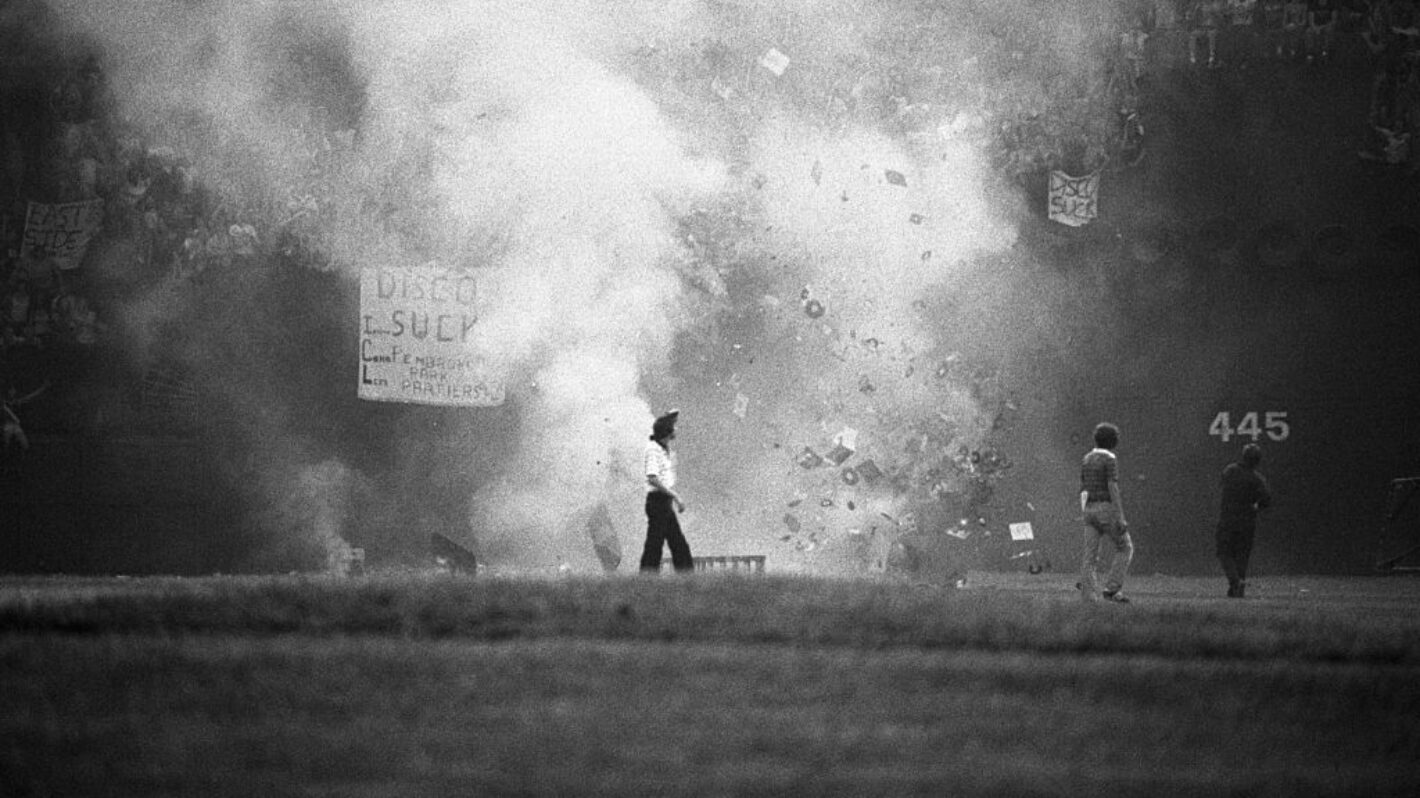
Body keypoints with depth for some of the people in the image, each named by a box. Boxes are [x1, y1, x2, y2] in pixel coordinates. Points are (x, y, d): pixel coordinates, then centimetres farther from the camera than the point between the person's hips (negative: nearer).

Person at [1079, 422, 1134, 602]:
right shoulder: (1110, 460, -11)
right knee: (1124, 548, 7)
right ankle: (1112, 589, -3)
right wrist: (1120, 518, -18)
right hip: (1107, 510, -7)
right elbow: (1113, 489, -18)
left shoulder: (1087, 460, 12)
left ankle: (1087, 596, -6)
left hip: (1090, 510, 7)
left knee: (1090, 554, 2)